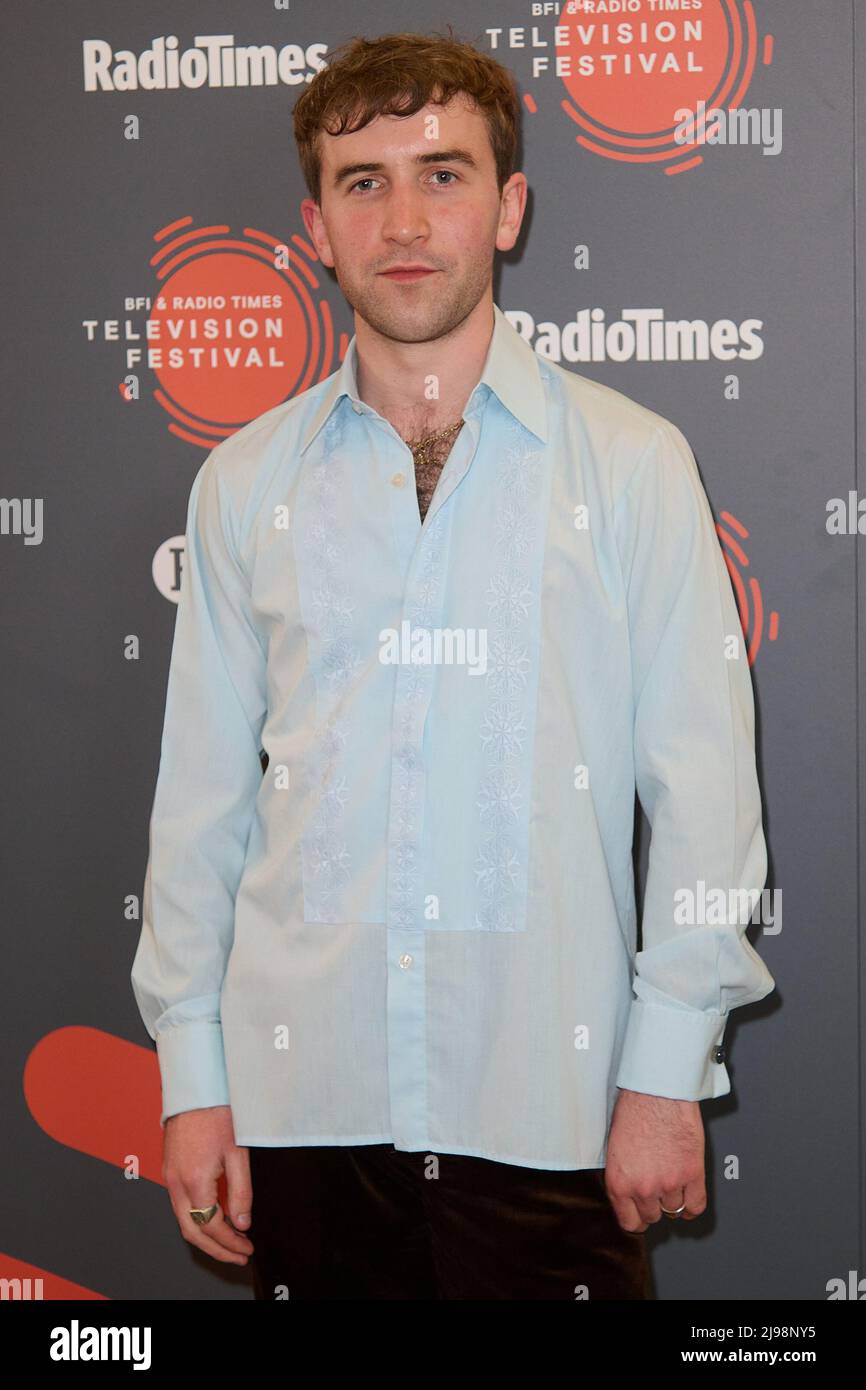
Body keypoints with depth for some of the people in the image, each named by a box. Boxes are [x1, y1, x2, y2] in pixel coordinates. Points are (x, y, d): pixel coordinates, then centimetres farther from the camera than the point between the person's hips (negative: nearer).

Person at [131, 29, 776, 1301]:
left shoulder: (631, 463, -1)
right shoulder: (247, 482, 6)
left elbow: (703, 788, -1)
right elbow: (200, 797, 7)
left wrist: (668, 1072, -4)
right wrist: (193, 1076, 5)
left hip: (544, 1105, -2)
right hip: (303, 1095, 2)